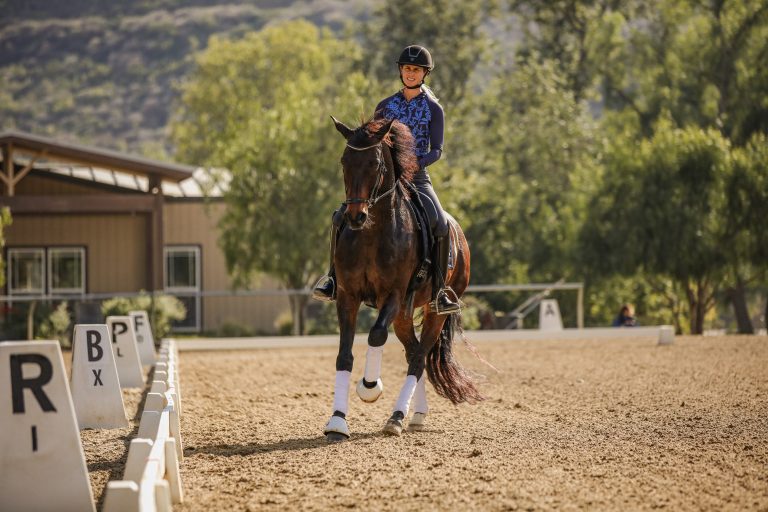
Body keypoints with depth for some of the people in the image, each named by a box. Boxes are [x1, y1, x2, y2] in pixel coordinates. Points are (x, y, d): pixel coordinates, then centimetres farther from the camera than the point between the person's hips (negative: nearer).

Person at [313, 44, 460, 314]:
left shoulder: (434, 109, 3)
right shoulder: (386, 106, 10)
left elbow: (436, 150, -4)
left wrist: (416, 163, -22)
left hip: (417, 178, -2)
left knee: (441, 226, -28)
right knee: (342, 216, -17)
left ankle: (439, 292, -20)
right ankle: (333, 278, -4)